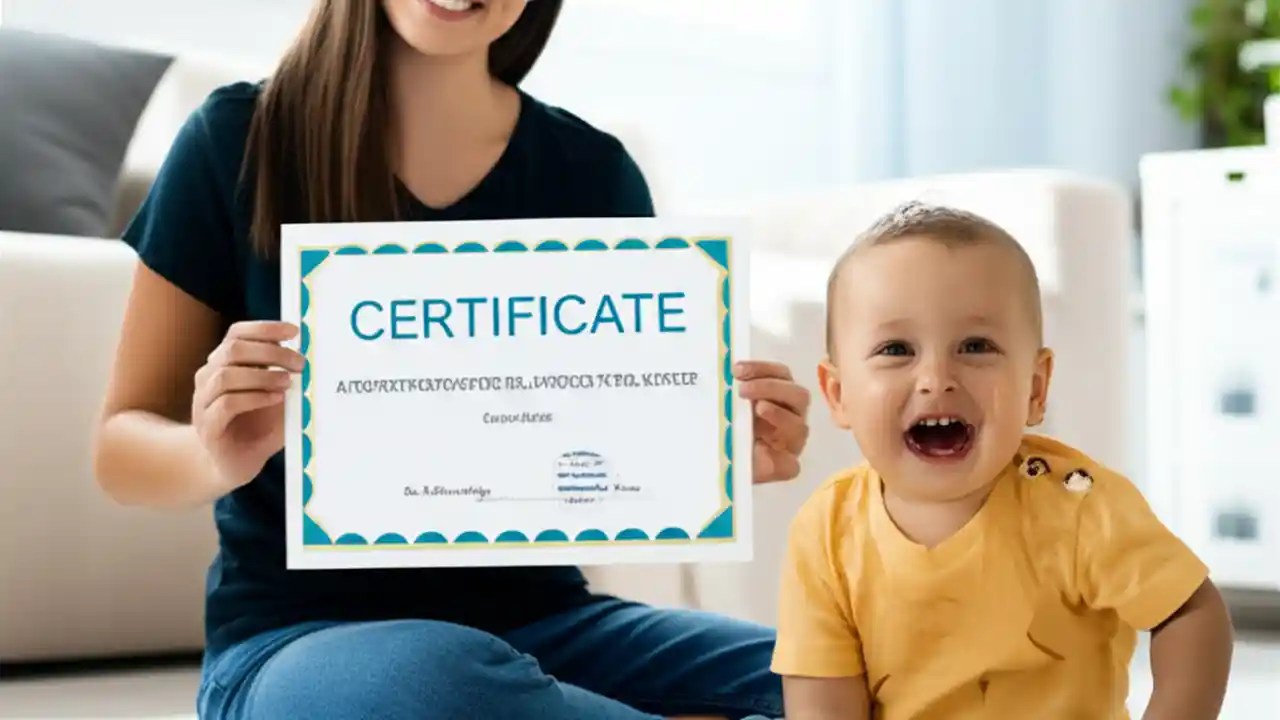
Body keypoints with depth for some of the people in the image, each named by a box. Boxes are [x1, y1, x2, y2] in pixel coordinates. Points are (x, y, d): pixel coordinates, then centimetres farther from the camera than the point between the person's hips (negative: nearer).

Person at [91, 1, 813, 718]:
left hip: (536, 617, 2)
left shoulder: (595, 174, 2)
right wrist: (215, 455, -21)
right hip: (299, 629, -2)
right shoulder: (238, 139, -3)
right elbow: (124, 445, 2)